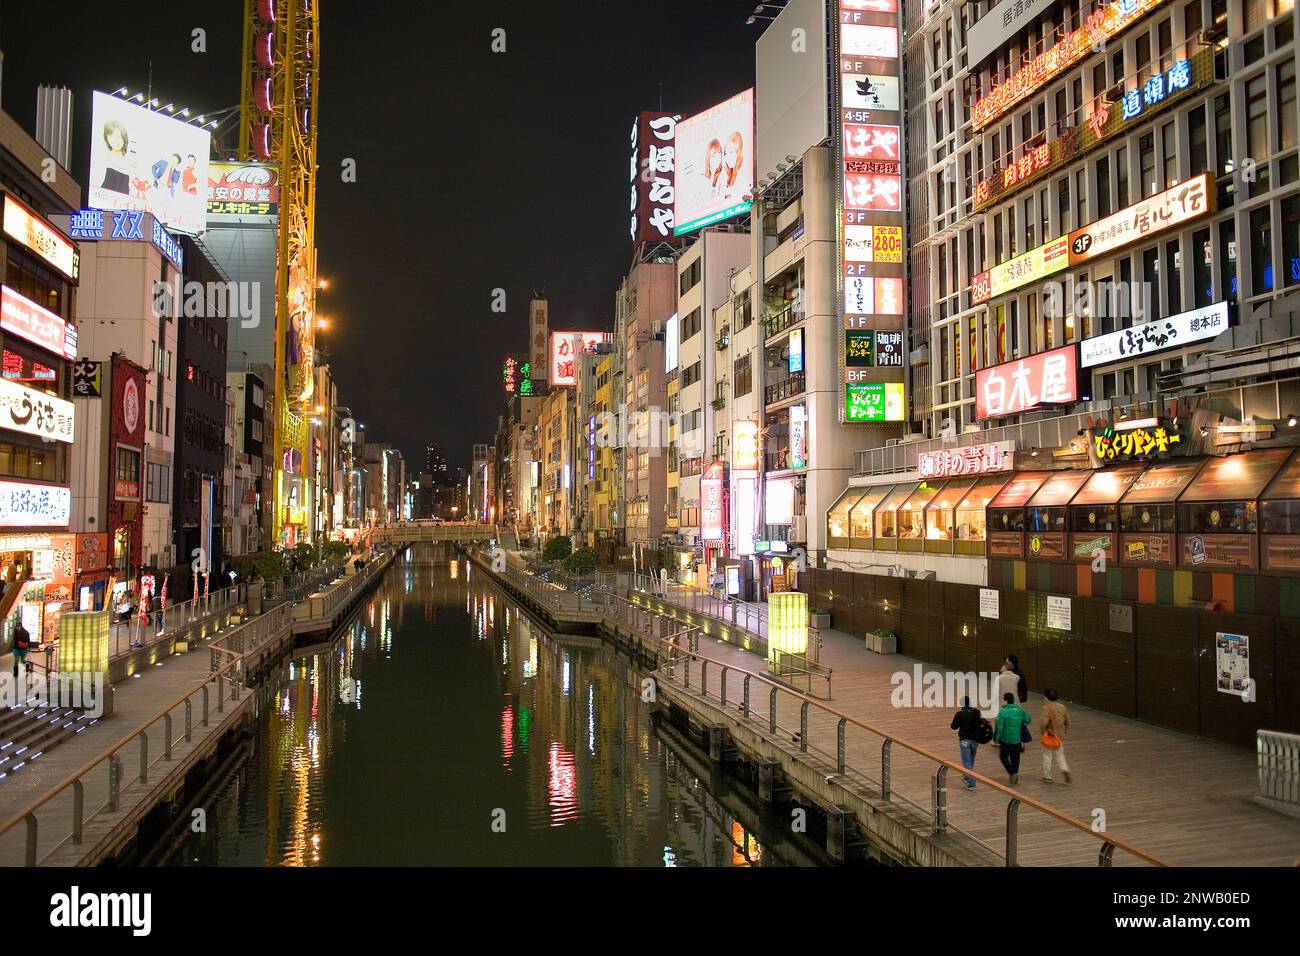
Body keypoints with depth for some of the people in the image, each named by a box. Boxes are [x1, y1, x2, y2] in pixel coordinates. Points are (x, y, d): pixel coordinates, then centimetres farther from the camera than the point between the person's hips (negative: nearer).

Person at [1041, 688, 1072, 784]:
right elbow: (1067, 722, 8)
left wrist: (1043, 732, -8)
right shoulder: (1062, 707, 3)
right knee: (1060, 754, 18)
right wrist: (1063, 732, 19)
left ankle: (1047, 777, 16)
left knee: (1047, 756, 9)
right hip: (1060, 735, 5)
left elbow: (1044, 722, -26)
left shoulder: (1046, 707, -18)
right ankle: (1065, 769, -8)